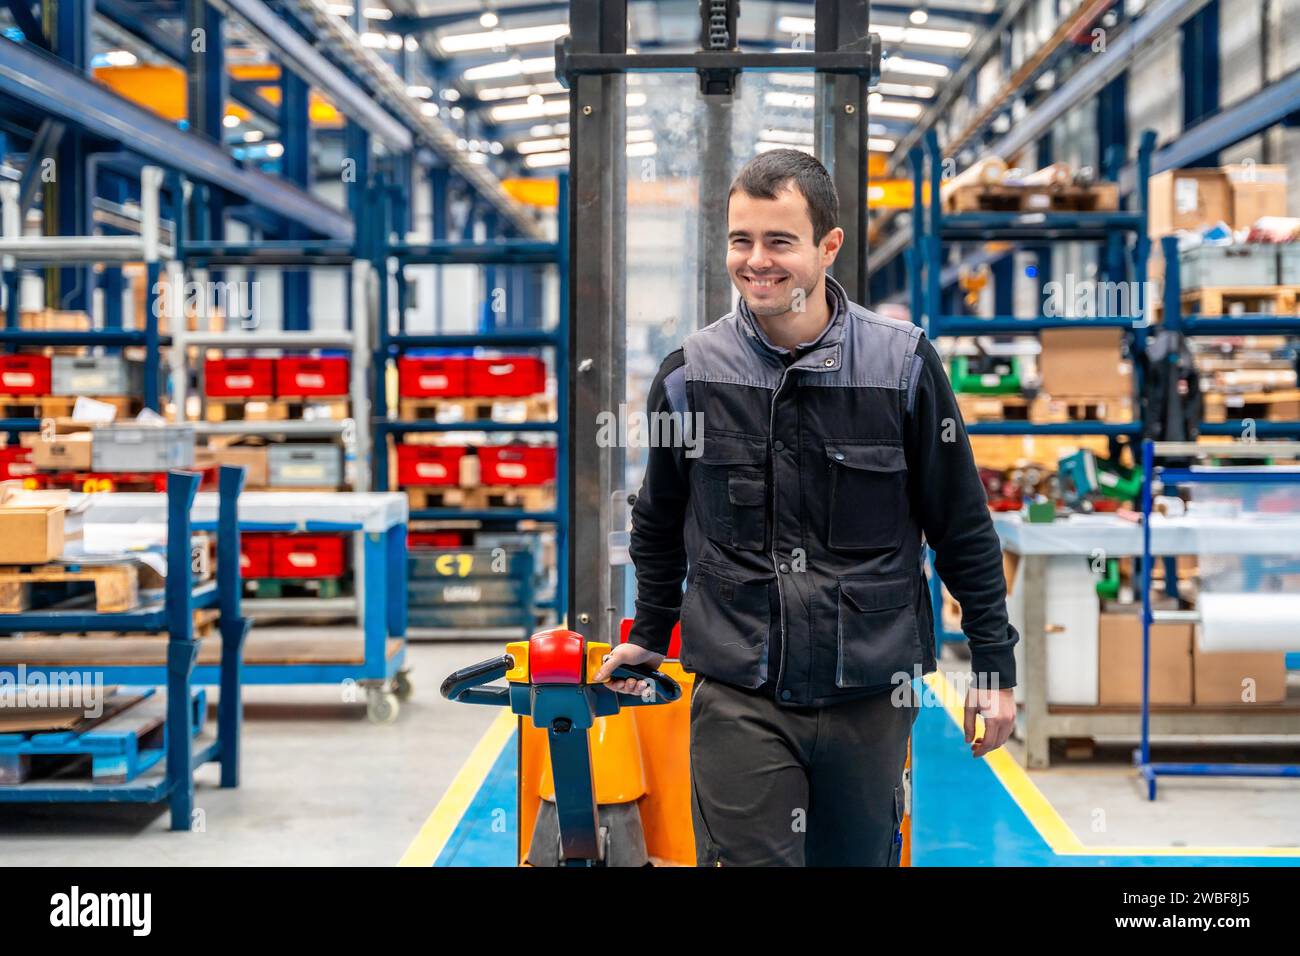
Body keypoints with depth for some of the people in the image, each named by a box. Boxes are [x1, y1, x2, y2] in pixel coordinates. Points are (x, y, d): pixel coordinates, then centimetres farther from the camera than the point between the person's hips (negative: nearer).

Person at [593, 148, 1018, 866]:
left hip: (870, 694, 0)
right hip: (737, 698, 0)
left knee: (861, 858, 14)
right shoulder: (692, 372, -1)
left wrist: (993, 663, 4)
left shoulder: (903, 364, -4)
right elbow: (659, 524, 15)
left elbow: (963, 527, 2)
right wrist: (649, 637, 23)